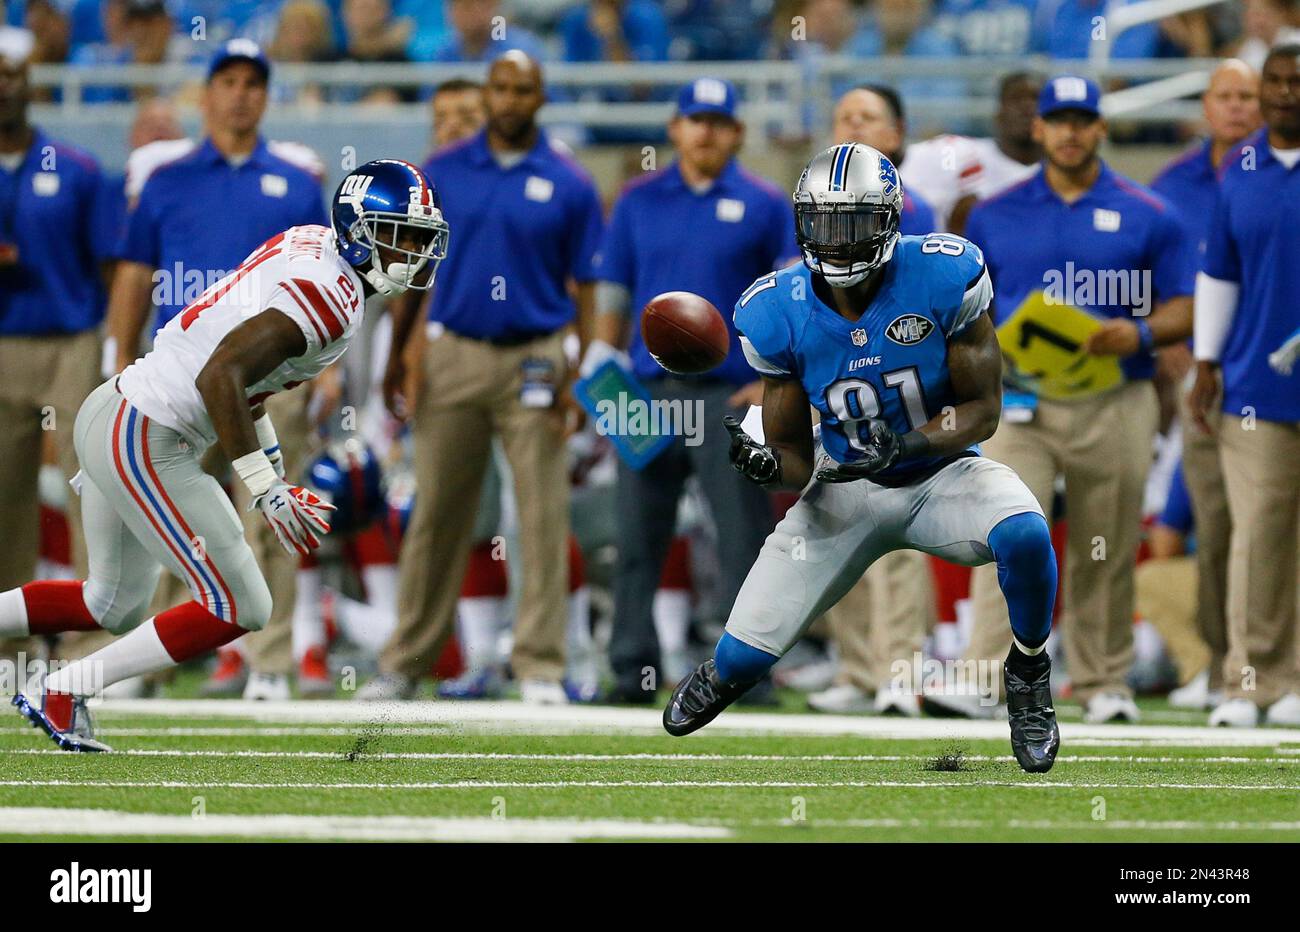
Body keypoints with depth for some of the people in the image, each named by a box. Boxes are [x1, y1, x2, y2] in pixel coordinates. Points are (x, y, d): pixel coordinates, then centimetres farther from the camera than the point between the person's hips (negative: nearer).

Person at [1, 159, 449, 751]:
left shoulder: (307, 244, 9)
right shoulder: (328, 299, -20)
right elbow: (220, 376, -28)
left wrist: (272, 465, 22)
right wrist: (266, 491, -24)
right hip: (145, 442, -10)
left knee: (113, 604, 24)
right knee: (238, 609, -3)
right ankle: (64, 692, 1)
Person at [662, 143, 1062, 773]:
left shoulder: (943, 278, -19)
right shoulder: (779, 315, -12)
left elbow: (983, 411, -11)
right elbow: (796, 458, -3)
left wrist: (904, 444, -29)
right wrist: (763, 464, -28)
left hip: (942, 472, -2)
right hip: (847, 490, 2)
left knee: (1024, 535, -36)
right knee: (745, 655, -6)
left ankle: (1028, 679, -5)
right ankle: (726, 673, 38)